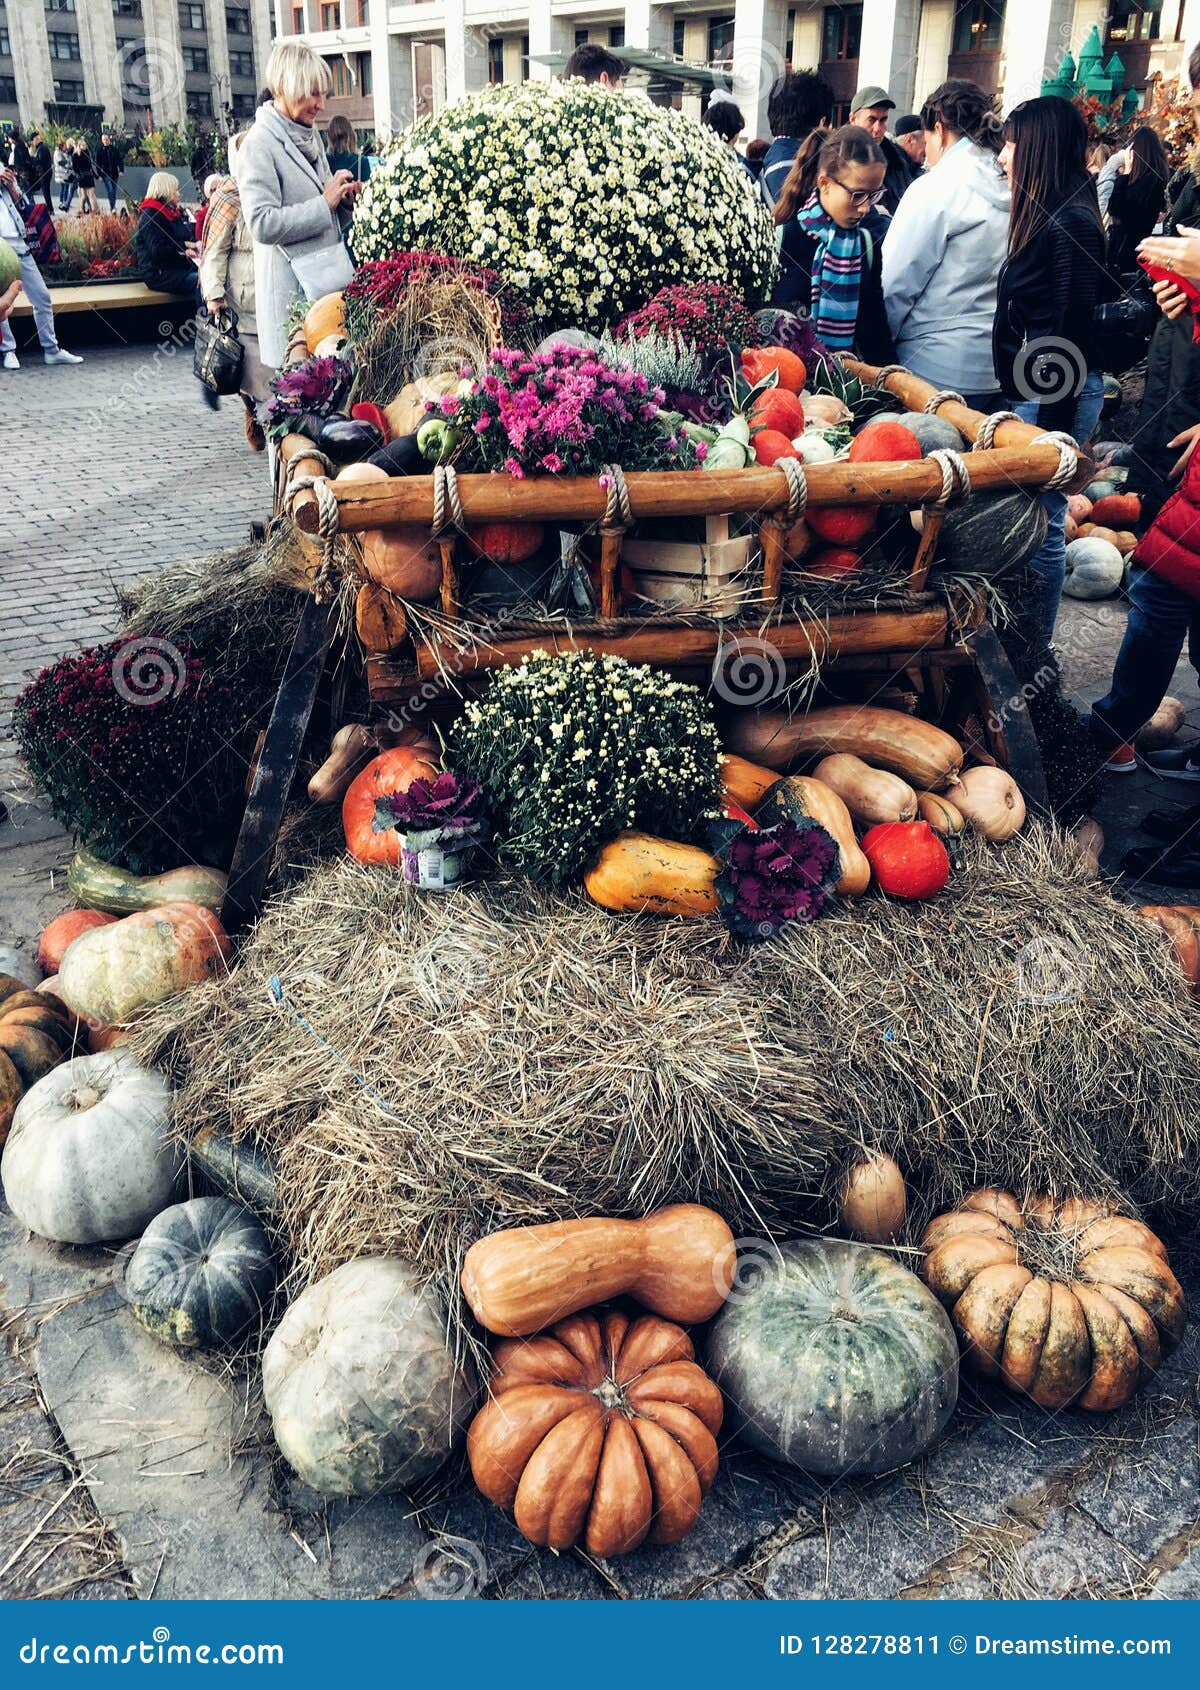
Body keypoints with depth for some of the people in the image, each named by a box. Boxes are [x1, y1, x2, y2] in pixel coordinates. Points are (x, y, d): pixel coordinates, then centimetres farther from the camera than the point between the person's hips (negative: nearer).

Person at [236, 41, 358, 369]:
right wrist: (324, 203, -19)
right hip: (292, 284, -8)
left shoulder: (311, 135, 15)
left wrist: (343, 198, 5)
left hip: (329, 274, 8)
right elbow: (262, 224, -21)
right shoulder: (259, 145, -11)